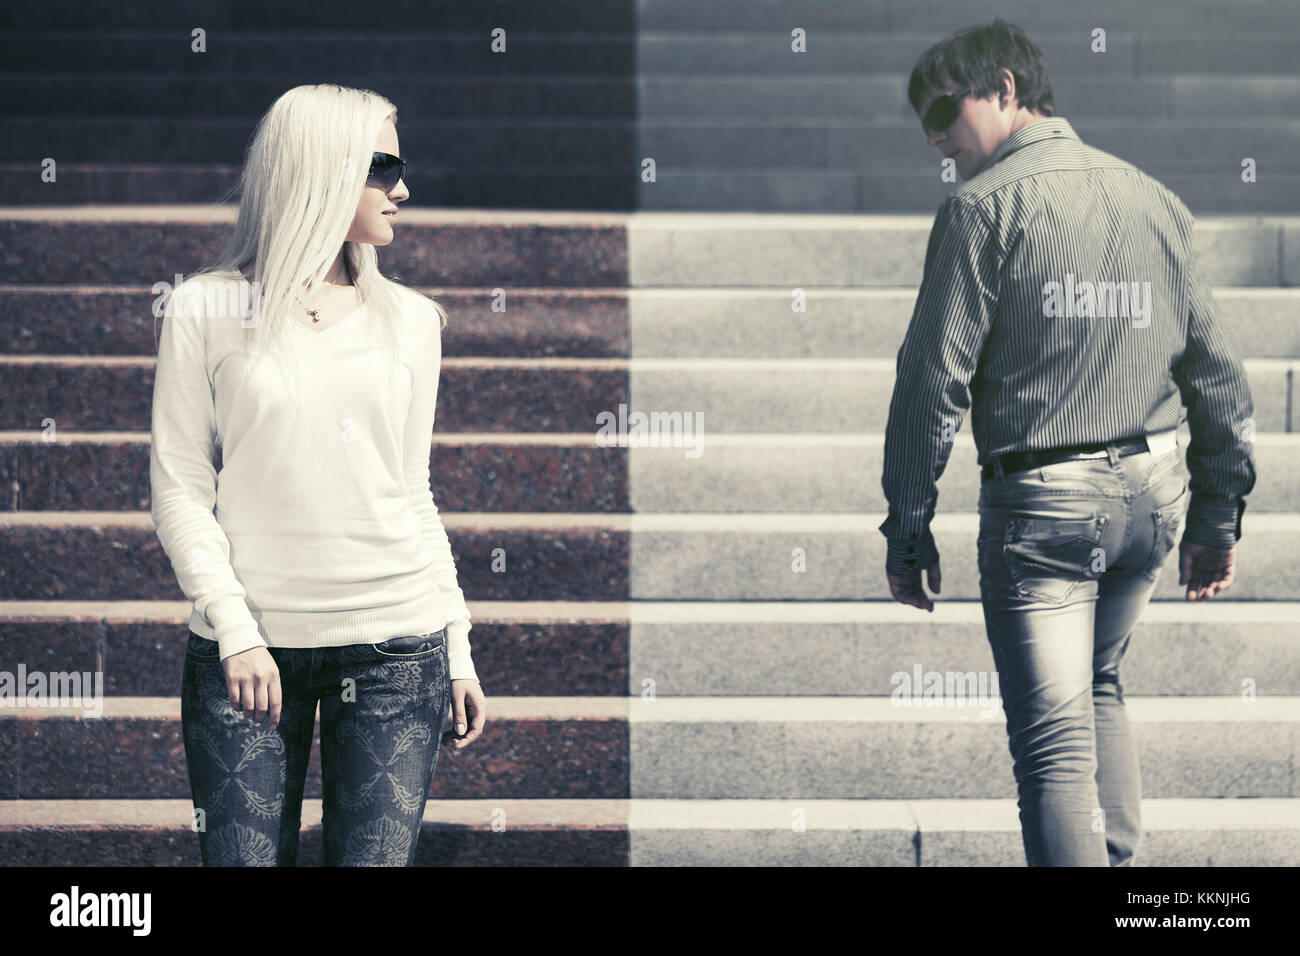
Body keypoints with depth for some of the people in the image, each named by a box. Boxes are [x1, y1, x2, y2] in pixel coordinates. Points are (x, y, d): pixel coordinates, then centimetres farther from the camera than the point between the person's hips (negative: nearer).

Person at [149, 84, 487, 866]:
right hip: (252, 646, -2)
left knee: (377, 857, -2)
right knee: (246, 858, -3)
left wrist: (458, 649, 11)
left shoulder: (411, 320, 11)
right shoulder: (206, 312, 1)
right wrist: (234, 630, -11)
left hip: (396, 639, 2)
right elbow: (181, 489, -1)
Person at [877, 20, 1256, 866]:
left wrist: (909, 529, -7)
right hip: (1153, 491, 6)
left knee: (1054, 739, -2)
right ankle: (1120, 858, 20)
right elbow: (1218, 370, 11)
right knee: (1099, 688, 26)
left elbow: (935, 379, -12)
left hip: (1039, 504, -6)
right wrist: (1218, 517, 17)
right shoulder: (1154, 200, 10)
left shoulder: (985, 206, -7)